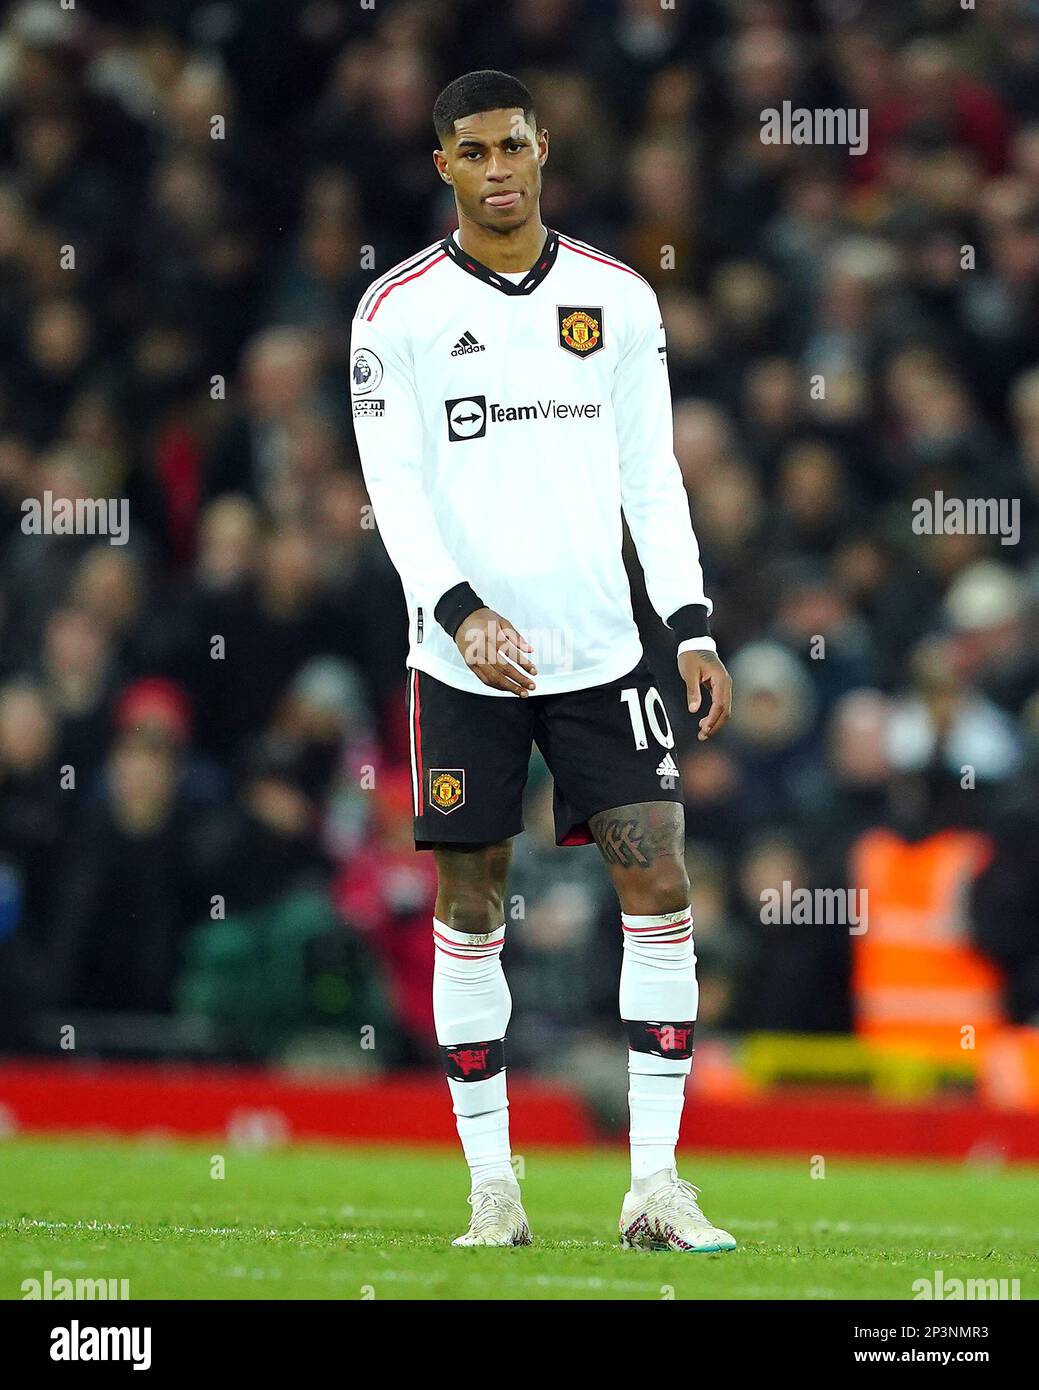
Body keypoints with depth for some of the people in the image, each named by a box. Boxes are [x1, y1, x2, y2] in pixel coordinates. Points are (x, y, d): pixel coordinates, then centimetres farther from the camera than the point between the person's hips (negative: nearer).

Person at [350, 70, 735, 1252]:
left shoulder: (619, 299, 6)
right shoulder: (398, 312, -1)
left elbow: (651, 477, 9)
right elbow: (395, 488, -6)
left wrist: (692, 626, -1)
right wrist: (461, 611, -21)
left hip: (600, 651, 2)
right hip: (464, 658, -2)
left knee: (660, 892, -6)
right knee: (468, 910, 2)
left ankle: (655, 1186, -3)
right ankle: (492, 1188, 10)